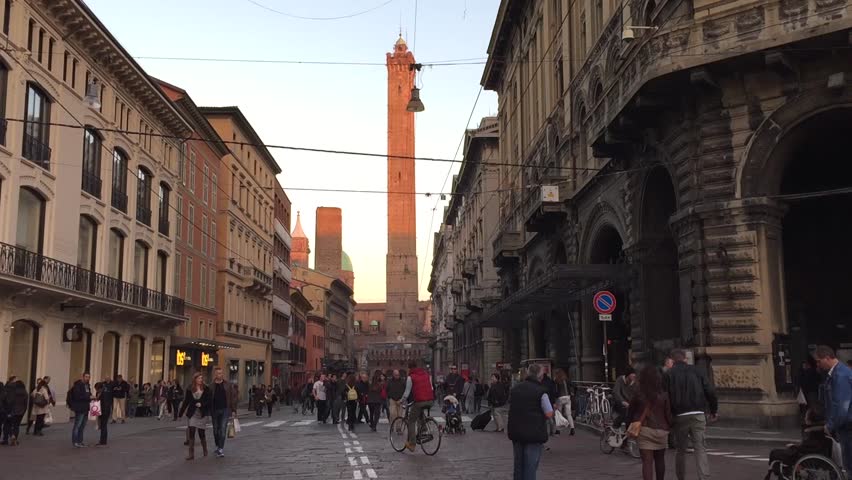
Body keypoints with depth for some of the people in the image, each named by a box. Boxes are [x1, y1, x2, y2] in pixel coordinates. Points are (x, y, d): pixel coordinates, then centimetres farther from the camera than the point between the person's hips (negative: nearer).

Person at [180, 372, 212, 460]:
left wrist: (201, 404, -17)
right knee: (191, 433, -8)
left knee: (201, 433, 5)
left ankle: (205, 451, 26)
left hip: (202, 414, -1)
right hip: (193, 414, 1)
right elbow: (186, 402, 6)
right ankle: (191, 453, -4)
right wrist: (181, 413, 7)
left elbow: (210, 401, -2)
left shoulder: (206, 389, -1)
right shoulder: (190, 389, 2)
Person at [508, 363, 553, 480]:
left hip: (516, 432, 5)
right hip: (534, 433, -5)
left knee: (518, 464, 18)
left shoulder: (514, 389, 5)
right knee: (530, 466, 2)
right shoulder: (541, 392, -13)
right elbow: (549, 414, -14)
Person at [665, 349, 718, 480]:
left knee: (681, 450, 12)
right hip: (698, 414, 1)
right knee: (700, 448, -1)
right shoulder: (696, 372, 9)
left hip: (680, 416, -1)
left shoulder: (669, 375, 3)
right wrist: (713, 410, 15)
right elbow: (710, 392, 5)